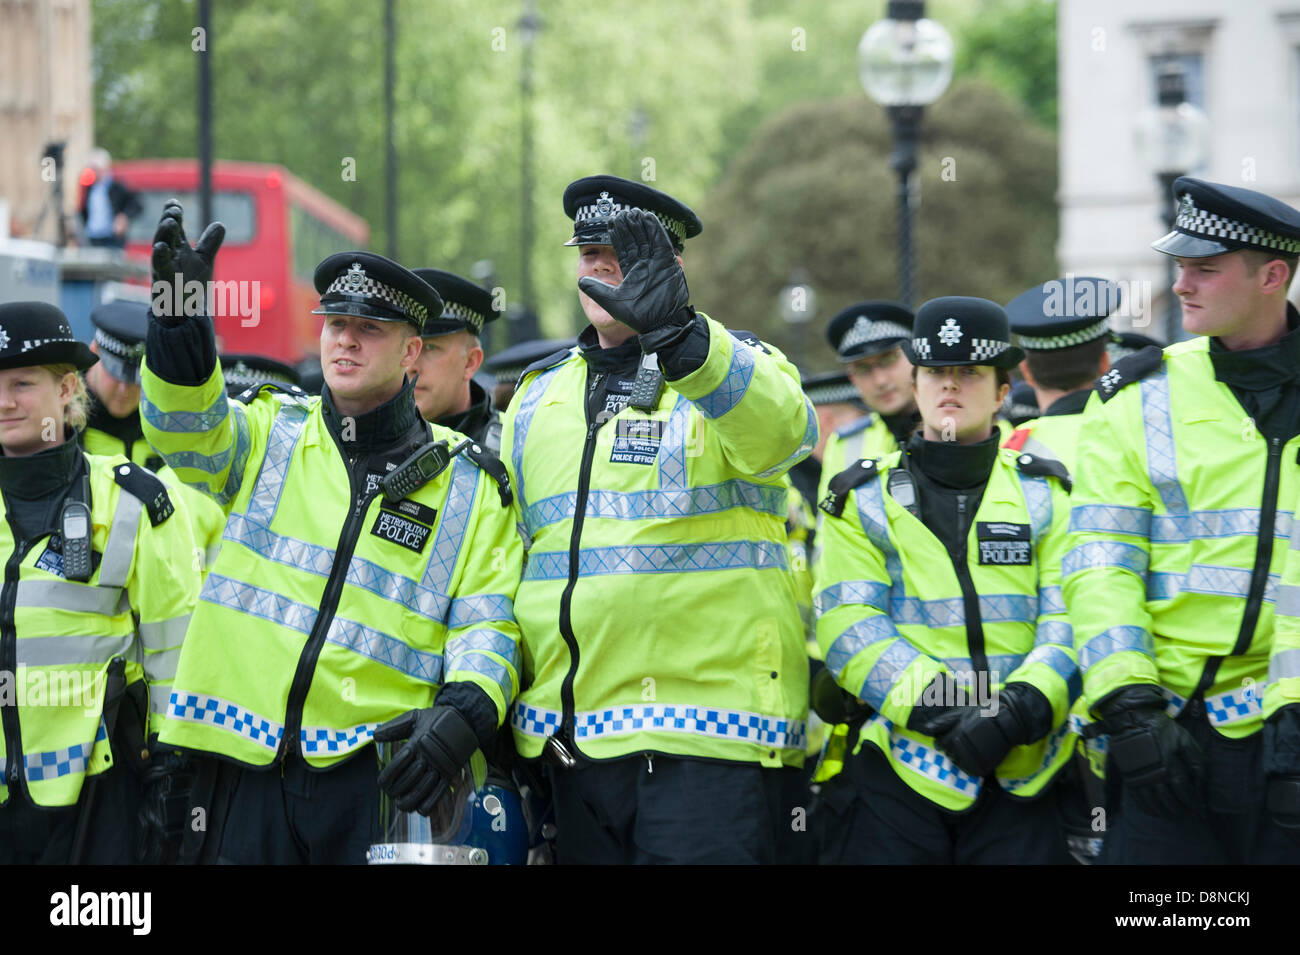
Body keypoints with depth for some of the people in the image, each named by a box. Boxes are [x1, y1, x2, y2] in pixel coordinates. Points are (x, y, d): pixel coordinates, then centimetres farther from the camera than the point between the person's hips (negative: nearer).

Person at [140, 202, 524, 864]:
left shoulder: (467, 485, 10)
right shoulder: (269, 437, 14)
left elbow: (488, 626, 4)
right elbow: (188, 430, -7)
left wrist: (464, 713, -16)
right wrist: (179, 319, -25)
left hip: (384, 770, -2)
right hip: (253, 764, 2)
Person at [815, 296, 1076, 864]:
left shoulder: (1044, 495, 14)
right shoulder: (862, 501, 12)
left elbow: (1071, 619, 2)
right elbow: (850, 629, -2)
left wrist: (1025, 705, -18)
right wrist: (939, 714, -17)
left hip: (1021, 773, 0)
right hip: (895, 767, 0)